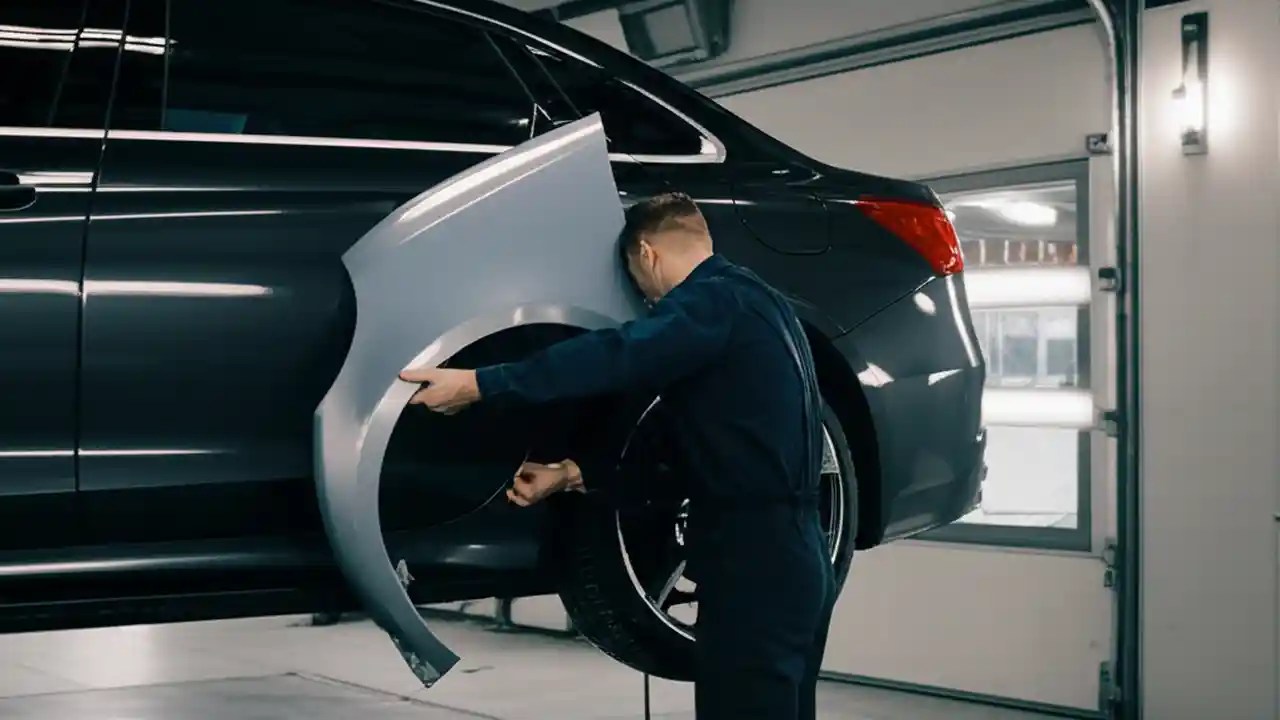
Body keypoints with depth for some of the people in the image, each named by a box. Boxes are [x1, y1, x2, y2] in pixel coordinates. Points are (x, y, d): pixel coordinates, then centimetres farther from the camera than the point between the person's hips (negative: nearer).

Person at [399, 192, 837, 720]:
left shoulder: (713, 302, -11)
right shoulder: (751, 300, 20)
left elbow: (615, 356, -26)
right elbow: (688, 443, 20)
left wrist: (477, 385, -24)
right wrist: (573, 475, 17)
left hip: (755, 565, -10)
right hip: (792, 558, 10)